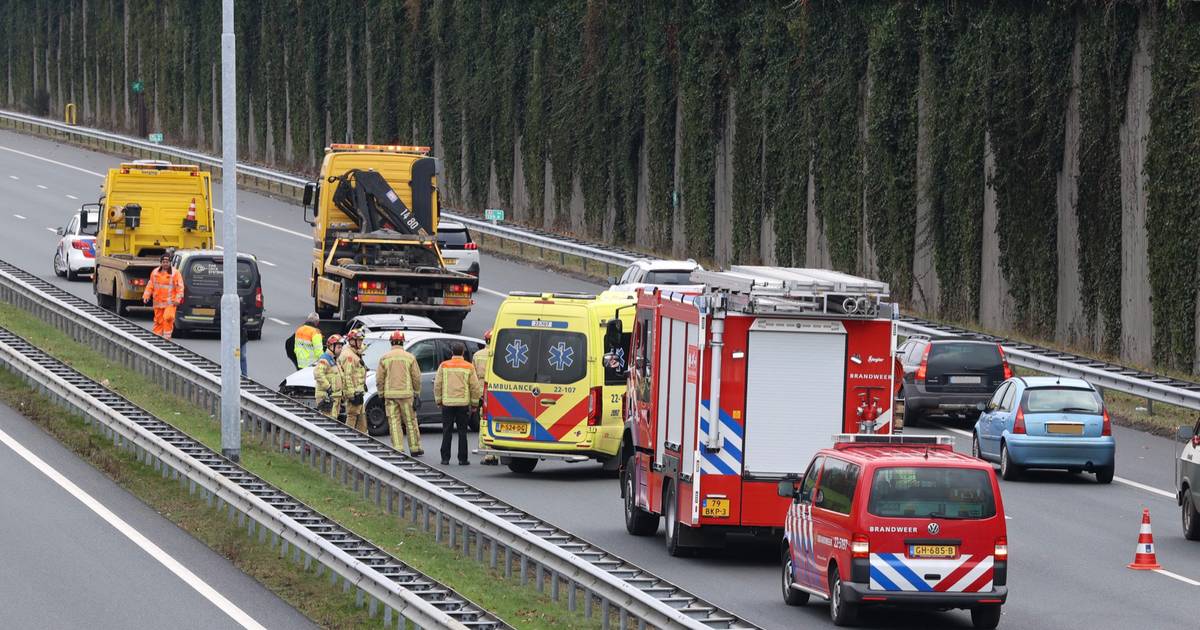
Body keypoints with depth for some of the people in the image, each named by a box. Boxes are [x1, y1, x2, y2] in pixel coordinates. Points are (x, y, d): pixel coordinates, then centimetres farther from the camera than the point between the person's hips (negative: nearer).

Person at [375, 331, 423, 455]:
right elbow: (416, 377, 0)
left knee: (394, 422, 2)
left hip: (390, 394, 1)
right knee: (410, 421, 8)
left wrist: (381, 394, 11)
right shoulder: (409, 357, -1)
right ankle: (415, 448, 13)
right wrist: (417, 393, 11)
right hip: (406, 393, -1)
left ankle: (398, 448, -4)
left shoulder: (384, 358, 1)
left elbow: (379, 379, 1)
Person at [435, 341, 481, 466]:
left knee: (447, 432, 5)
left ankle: (445, 458, 3)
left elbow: (437, 384, 2)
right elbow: (475, 387, 0)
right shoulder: (469, 367, -1)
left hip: (447, 403, 1)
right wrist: (474, 404, 9)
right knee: (462, 432, 4)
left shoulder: (444, 366, 1)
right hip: (463, 403, -1)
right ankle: (462, 459, 2)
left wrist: (439, 401, 11)